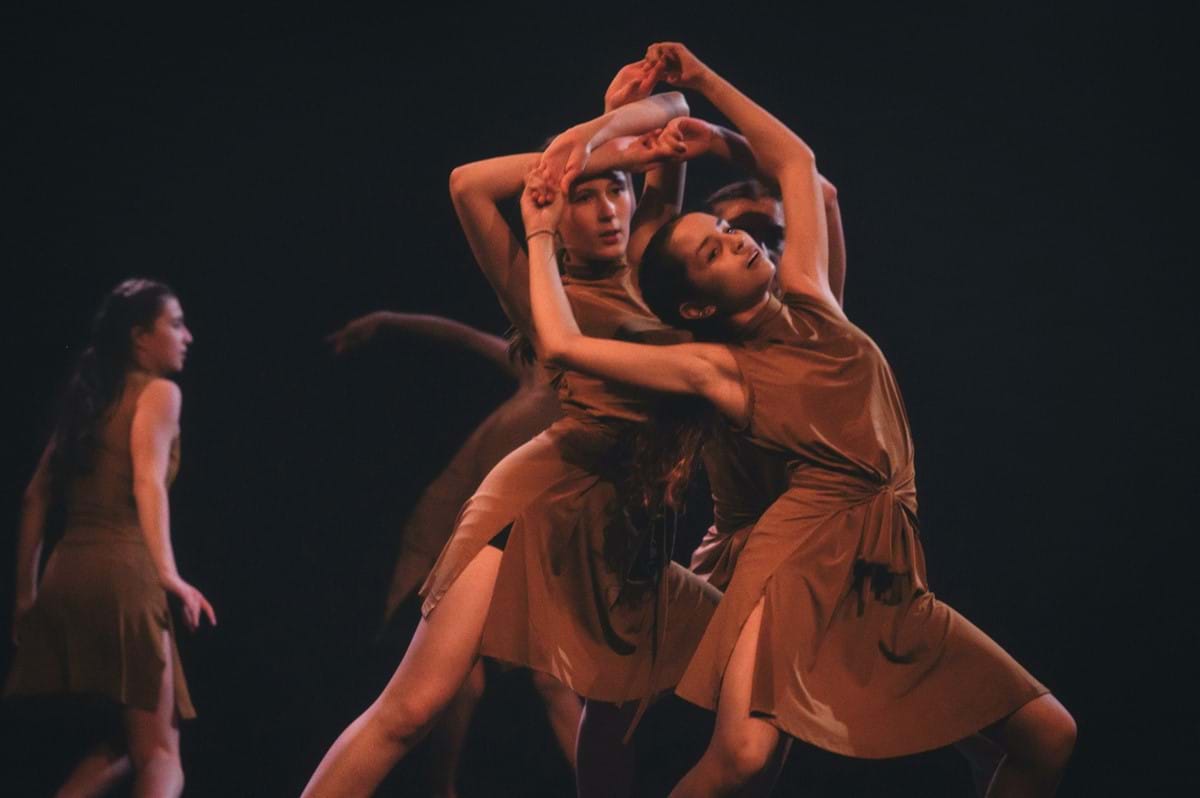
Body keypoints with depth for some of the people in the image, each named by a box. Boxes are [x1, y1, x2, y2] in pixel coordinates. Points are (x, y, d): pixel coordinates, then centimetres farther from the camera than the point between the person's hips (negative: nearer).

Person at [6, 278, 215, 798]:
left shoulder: (87, 399, 23)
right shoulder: (158, 391, 2)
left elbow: (35, 498, 20)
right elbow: (148, 483, -14)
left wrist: (26, 592, 22)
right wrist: (168, 573, -24)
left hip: (64, 576, 7)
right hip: (122, 574, -7)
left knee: (124, 745, 17)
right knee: (159, 752, -3)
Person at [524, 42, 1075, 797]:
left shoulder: (810, 302, 17)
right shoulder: (715, 367, 5)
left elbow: (795, 160, 28)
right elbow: (564, 344, -2)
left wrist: (705, 80, 27)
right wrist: (542, 232, 11)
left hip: (893, 569, 6)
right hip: (806, 553, -6)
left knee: (1050, 736, 1)